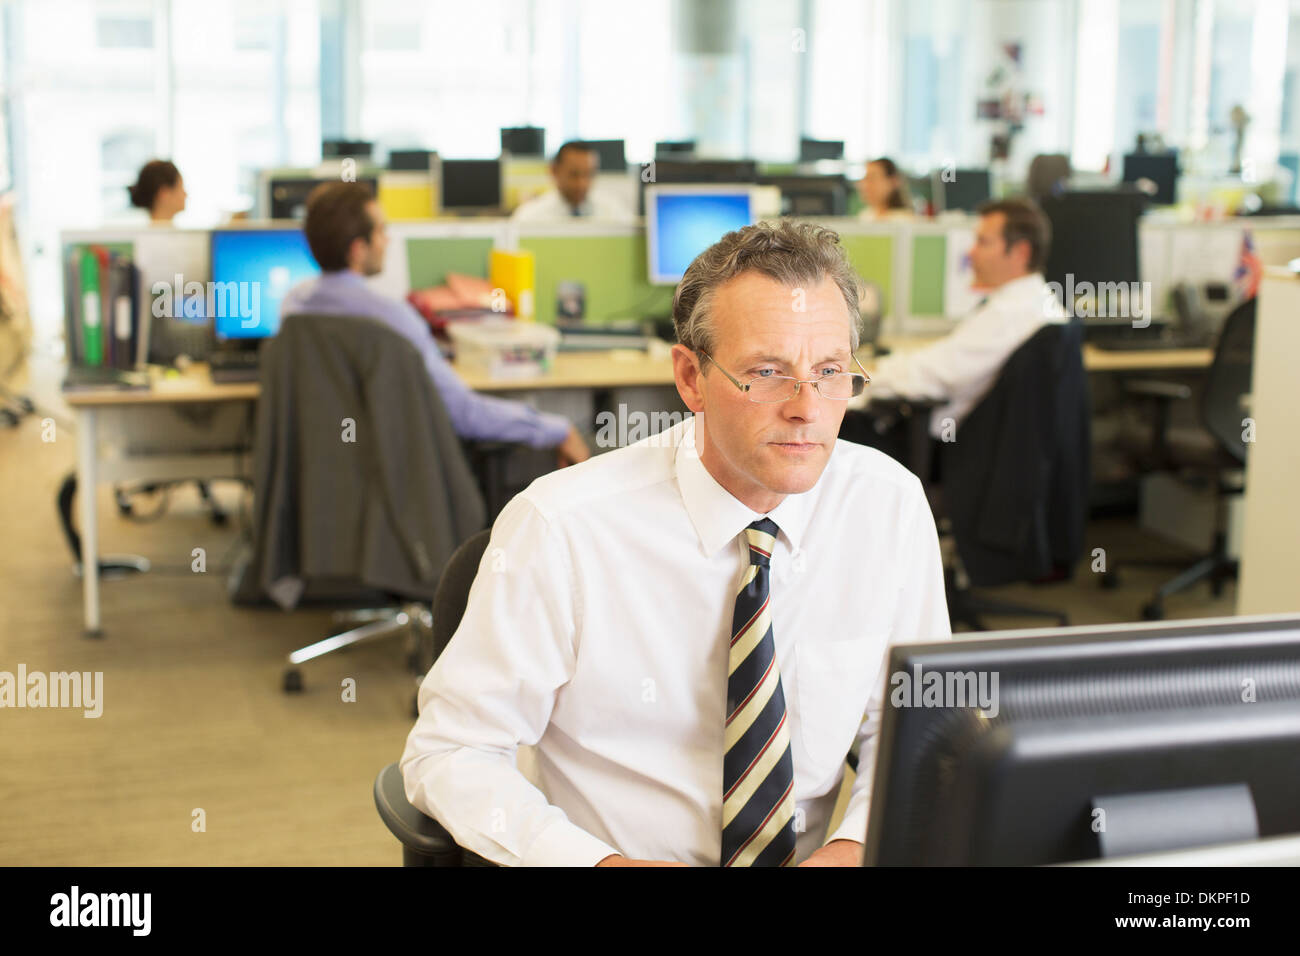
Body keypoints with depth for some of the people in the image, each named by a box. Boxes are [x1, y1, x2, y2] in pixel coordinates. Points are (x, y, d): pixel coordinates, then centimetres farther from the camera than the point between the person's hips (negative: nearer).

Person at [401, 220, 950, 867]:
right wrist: (599, 862, -23)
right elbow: (447, 752, -10)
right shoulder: (561, 529, -15)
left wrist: (855, 846, -12)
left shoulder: (891, 508, -4)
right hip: (621, 851, -4)